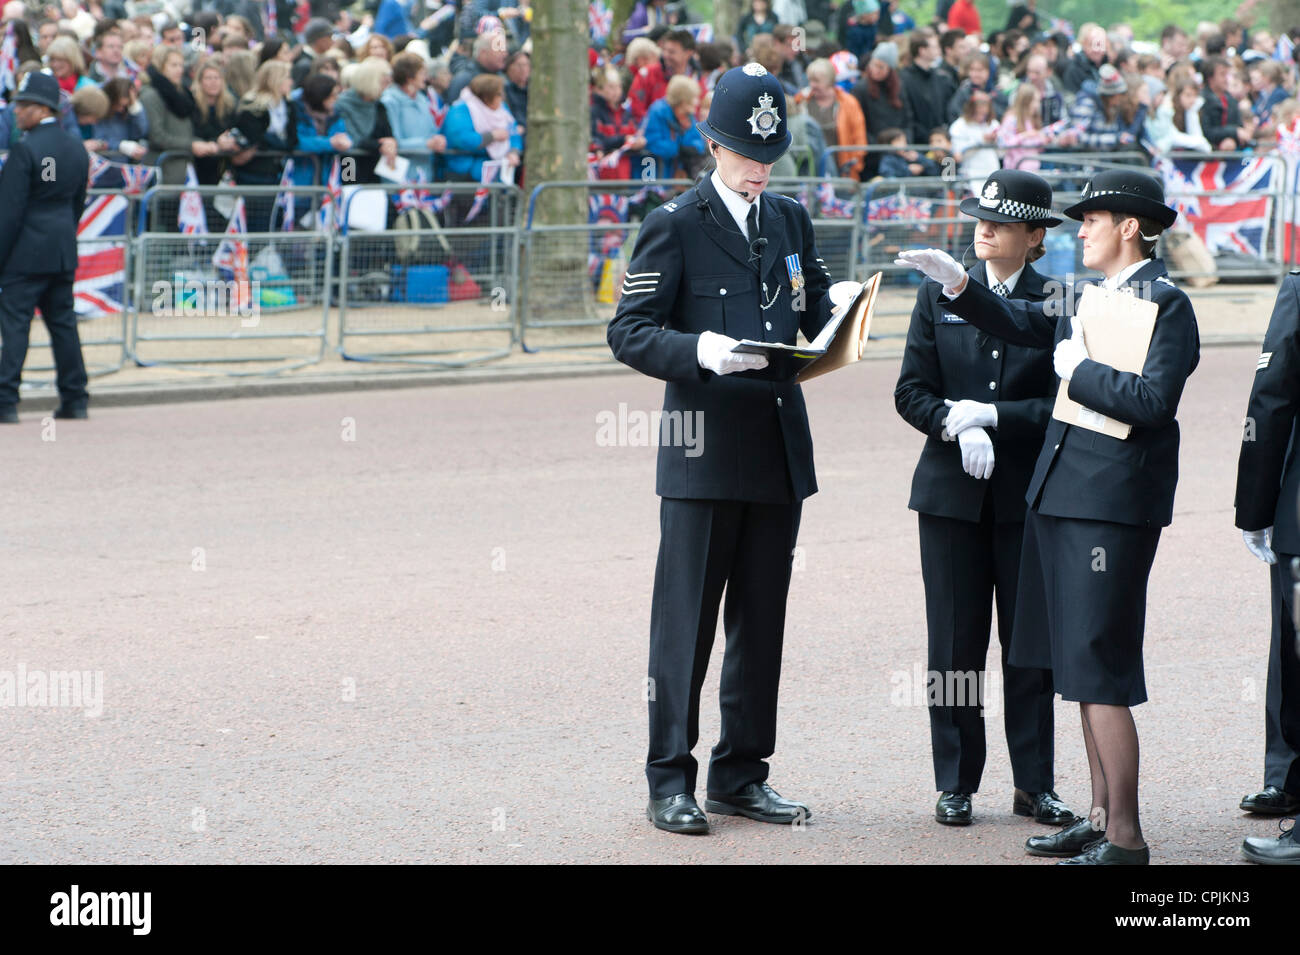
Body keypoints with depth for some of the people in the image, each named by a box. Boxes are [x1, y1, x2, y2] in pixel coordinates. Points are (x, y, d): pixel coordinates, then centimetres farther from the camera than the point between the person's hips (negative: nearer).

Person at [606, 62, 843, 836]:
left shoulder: (791, 220, 14)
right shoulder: (675, 227, -3)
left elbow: (818, 306, 23)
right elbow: (628, 331, -7)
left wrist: (832, 330, -1)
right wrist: (698, 350, -25)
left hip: (779, 446, 6)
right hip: (704, 449, -6)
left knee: (762, 620, 10)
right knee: (686, 619, -4)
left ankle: (743, 776, 18)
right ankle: (671, 781, 2)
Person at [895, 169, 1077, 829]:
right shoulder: (940, 296, 6)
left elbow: (1060, 404, -4)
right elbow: (912, 392, 3)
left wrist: (991, 417, -14)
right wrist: (957, 425, -15)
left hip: (1028, 493, -1)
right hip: (952, 491, 1)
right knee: (955, 640, 3)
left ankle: (1034, 783, 11)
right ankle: (956, 783, 11)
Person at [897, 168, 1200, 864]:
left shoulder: (1165, 304, -10)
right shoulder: (1082, 297, 15)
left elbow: (1153, 400, -21)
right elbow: (1020, 325, 24)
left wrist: (1079, 370, -12)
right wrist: (957, 284, 12)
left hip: (1113, 505, -9)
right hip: (1059, 494, 9)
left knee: (1099, 672, -8)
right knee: (1078, 669, 14)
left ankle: (1125, 837, -3)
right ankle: (1101, 818, 23)